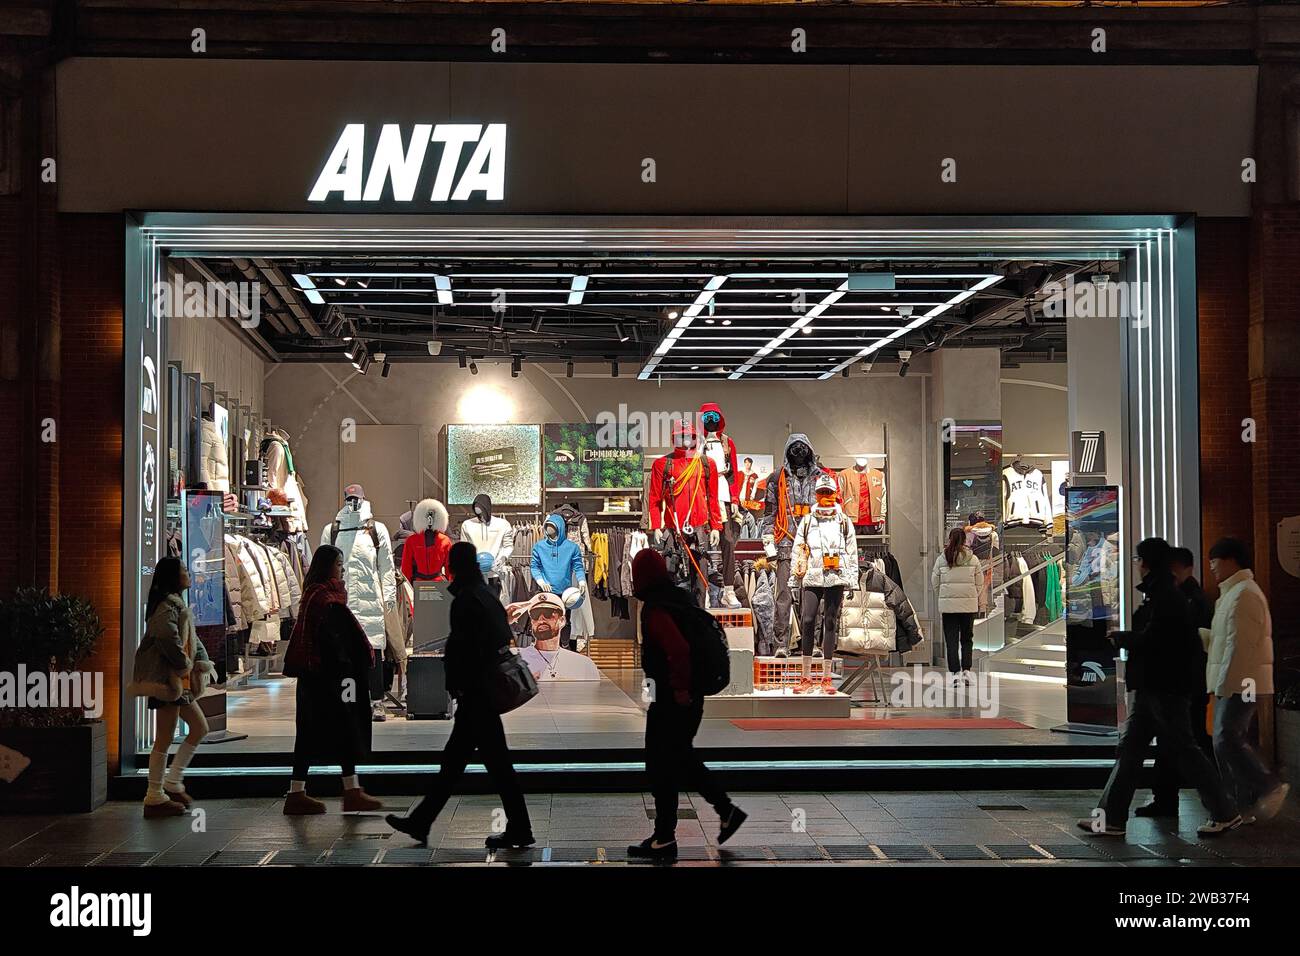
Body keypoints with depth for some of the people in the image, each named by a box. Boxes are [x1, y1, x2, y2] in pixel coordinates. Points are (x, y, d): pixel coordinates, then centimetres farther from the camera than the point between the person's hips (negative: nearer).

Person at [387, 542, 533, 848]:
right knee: (454, 756, 13)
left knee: (496, 760, -3)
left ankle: (519, 829, 2)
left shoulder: (465, 600, -16)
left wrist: (454, 685, -10)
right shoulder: (488, 594, 12)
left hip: (475, 693, -10)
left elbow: (460, 647, -20)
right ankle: (420, 822, 21)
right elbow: (504, 639, 15)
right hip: (489, 688, 10)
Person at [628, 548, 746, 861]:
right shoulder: (682, 598, 9)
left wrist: (680, 688, -21)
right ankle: (726, 810, 25)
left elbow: (679, 649, -33)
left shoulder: (655, 609, -20)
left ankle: (664, 839, 8)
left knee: (661, 767, 1)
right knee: (681, 758, 23)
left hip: (671, 700, -9)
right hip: (691, 698, 9)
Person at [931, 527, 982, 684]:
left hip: (948, 604, 0)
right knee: (967, 638, 12)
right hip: (969, 605, 1)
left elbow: (935, 583, 2)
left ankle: (955, 672, 1)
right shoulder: (973, 559, -2)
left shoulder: (941, 559, -3)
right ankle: (966, 670, 4)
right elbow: (979, 583, 2)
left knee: (951, 640, 5)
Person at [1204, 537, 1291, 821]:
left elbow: (1239, 644, -20)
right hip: (1235, 684, 11)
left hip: (1239, 683, -11)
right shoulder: (1233, 593, 20)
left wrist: (1224, 684, -21)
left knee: (1226, 740, -15)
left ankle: (1270, 787, -9)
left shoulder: (1244, 594, -14)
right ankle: (1246, 802, 14)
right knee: (1231, 741, 11)